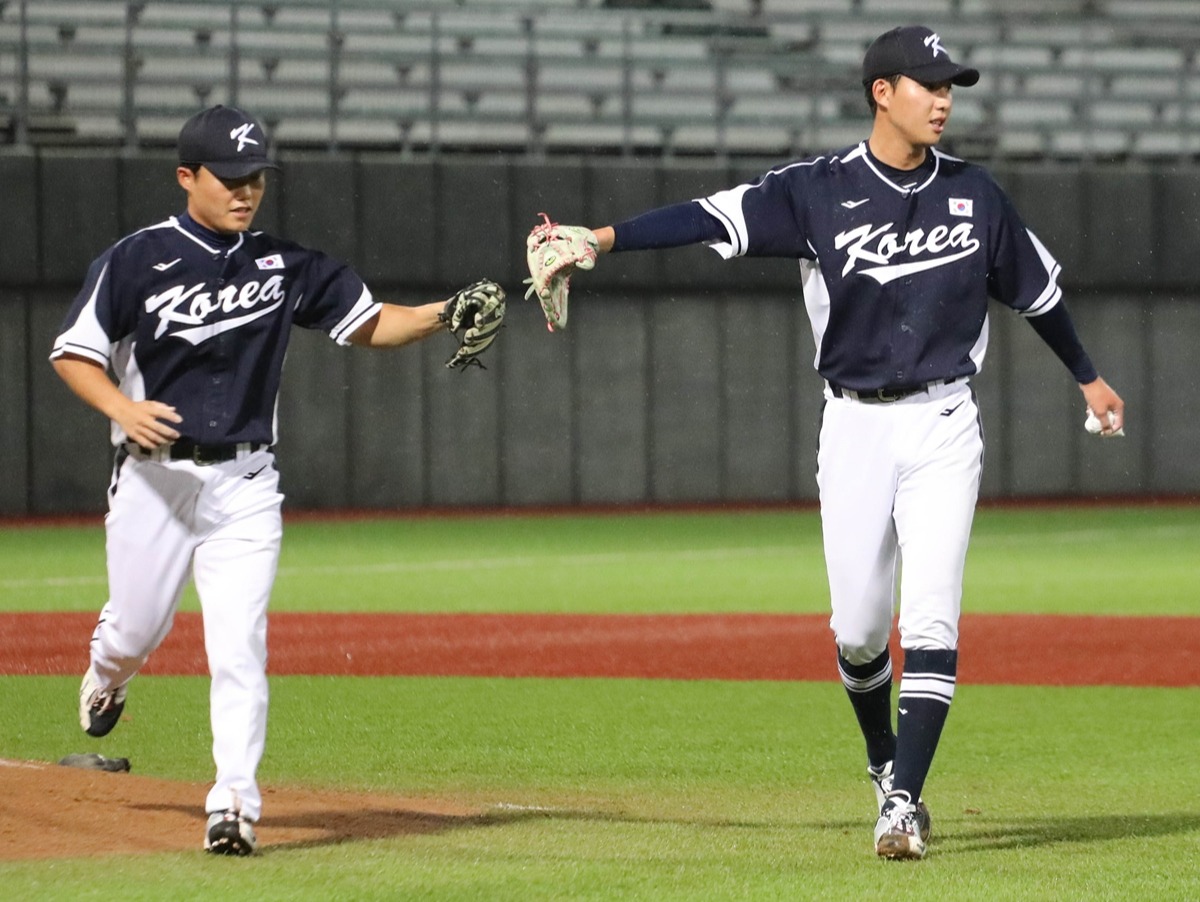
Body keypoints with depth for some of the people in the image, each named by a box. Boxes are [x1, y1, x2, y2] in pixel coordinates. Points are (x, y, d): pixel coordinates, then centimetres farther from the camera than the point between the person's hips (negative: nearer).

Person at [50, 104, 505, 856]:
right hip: (155, 476, -1)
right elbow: (73, 353, -3)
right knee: (137, 630, 12)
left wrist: (444, 315, -11)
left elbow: (370, 324, 7)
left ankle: (235, 804, -9)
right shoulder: (137, 260, -5)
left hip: (245, 485, 1)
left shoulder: (285, 266, 4)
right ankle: (106, 678, 49)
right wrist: (123, 407, -21)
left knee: (239, 646, -9)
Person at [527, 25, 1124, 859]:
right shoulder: (820, 190, -6)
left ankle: (905, 803, -11)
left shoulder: (974, 195, 2)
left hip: (943, 424, 1)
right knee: (858, 627, 3)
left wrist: (1088, 377, 28)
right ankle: (887, 765, 30)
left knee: (932, 619, -11)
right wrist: (603, 239, -31)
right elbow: (710, 219, -18)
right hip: (856, 424, -1)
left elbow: (1036, 287, 17)